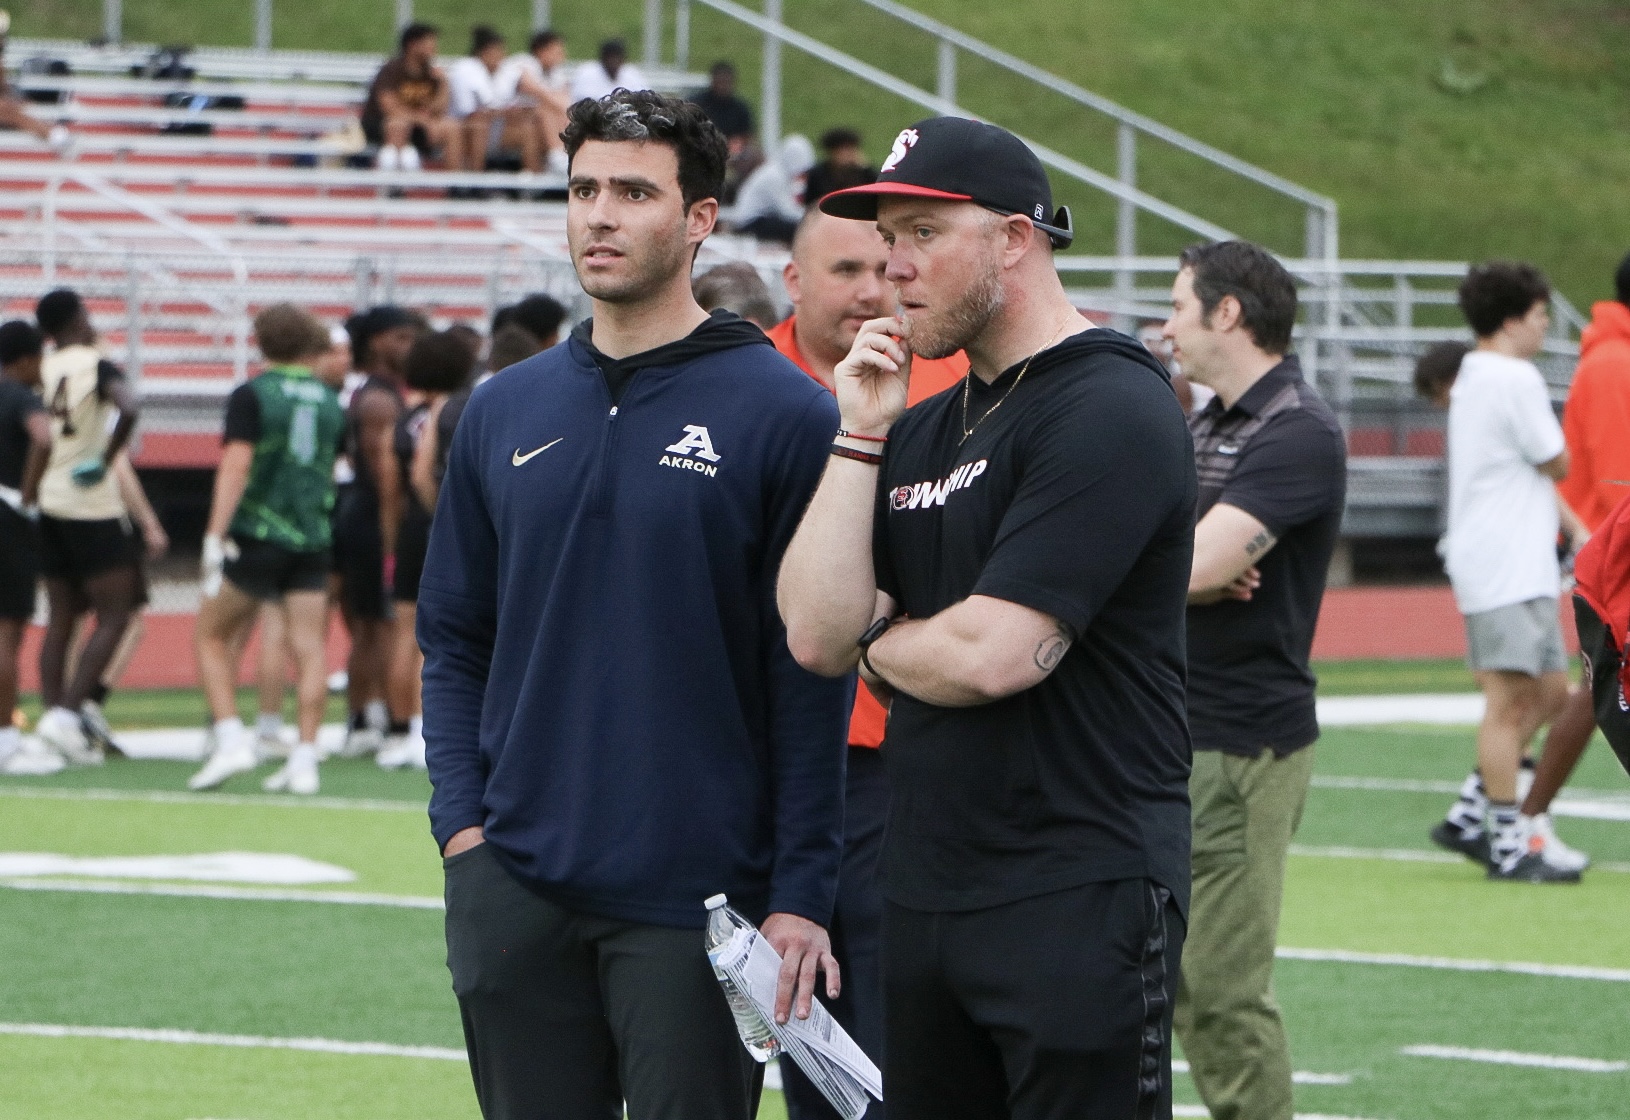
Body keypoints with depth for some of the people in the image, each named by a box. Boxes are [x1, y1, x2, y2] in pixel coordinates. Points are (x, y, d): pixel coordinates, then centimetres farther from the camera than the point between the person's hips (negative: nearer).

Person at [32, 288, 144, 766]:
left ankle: (54, 711, 7)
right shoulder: (98, 366, -11)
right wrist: (107, 459, -18)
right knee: (114, 615, -2)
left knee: (61, 617, 11)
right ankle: (66, 713, -14)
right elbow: (128, 409, -29)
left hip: (50, 505, 6)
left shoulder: (42, 372, 6)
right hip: (95, 506, -6)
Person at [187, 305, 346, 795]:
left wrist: (215, 536, -17)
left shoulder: (250, 396, -5)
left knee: (212, 635, 10)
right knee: (309, 649, 2)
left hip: (255, 535, -3)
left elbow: (236, 465, -14)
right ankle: (305, 759, -3)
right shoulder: (330, 401, 9)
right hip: (312, 541, 3)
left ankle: (231, 738, -3)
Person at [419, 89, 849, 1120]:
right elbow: (456, 639, 15)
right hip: (514, 889, 5)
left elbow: (814, 676, -6)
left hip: (697, 899, -4)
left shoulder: (785, 413, -5)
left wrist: (801, 896, -10)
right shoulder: (505, 412, 10)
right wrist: (462, 819, 1)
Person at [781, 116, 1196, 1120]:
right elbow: (818, 636, 6)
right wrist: (860, 438, 2)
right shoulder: (925, 431, 17)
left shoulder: (1111, 411, -12)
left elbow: (994, 656, -19)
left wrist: (880, 647, 2)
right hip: (926, 900, 9)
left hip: (1079, 905, -9)